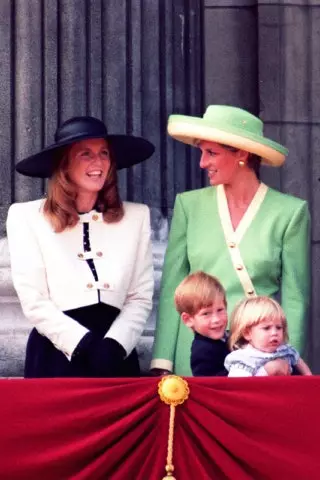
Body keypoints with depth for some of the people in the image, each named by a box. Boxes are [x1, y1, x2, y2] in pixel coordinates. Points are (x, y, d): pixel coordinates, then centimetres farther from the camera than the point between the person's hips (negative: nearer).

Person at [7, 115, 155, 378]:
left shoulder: (136, 216, 8)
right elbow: (33, 301, -5)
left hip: (116, 358, 2)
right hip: (55, 359, -2)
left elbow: (141, 296, 5)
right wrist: (85, 344, -13)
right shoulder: (26, 216, 0)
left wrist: (114, 345, -10)